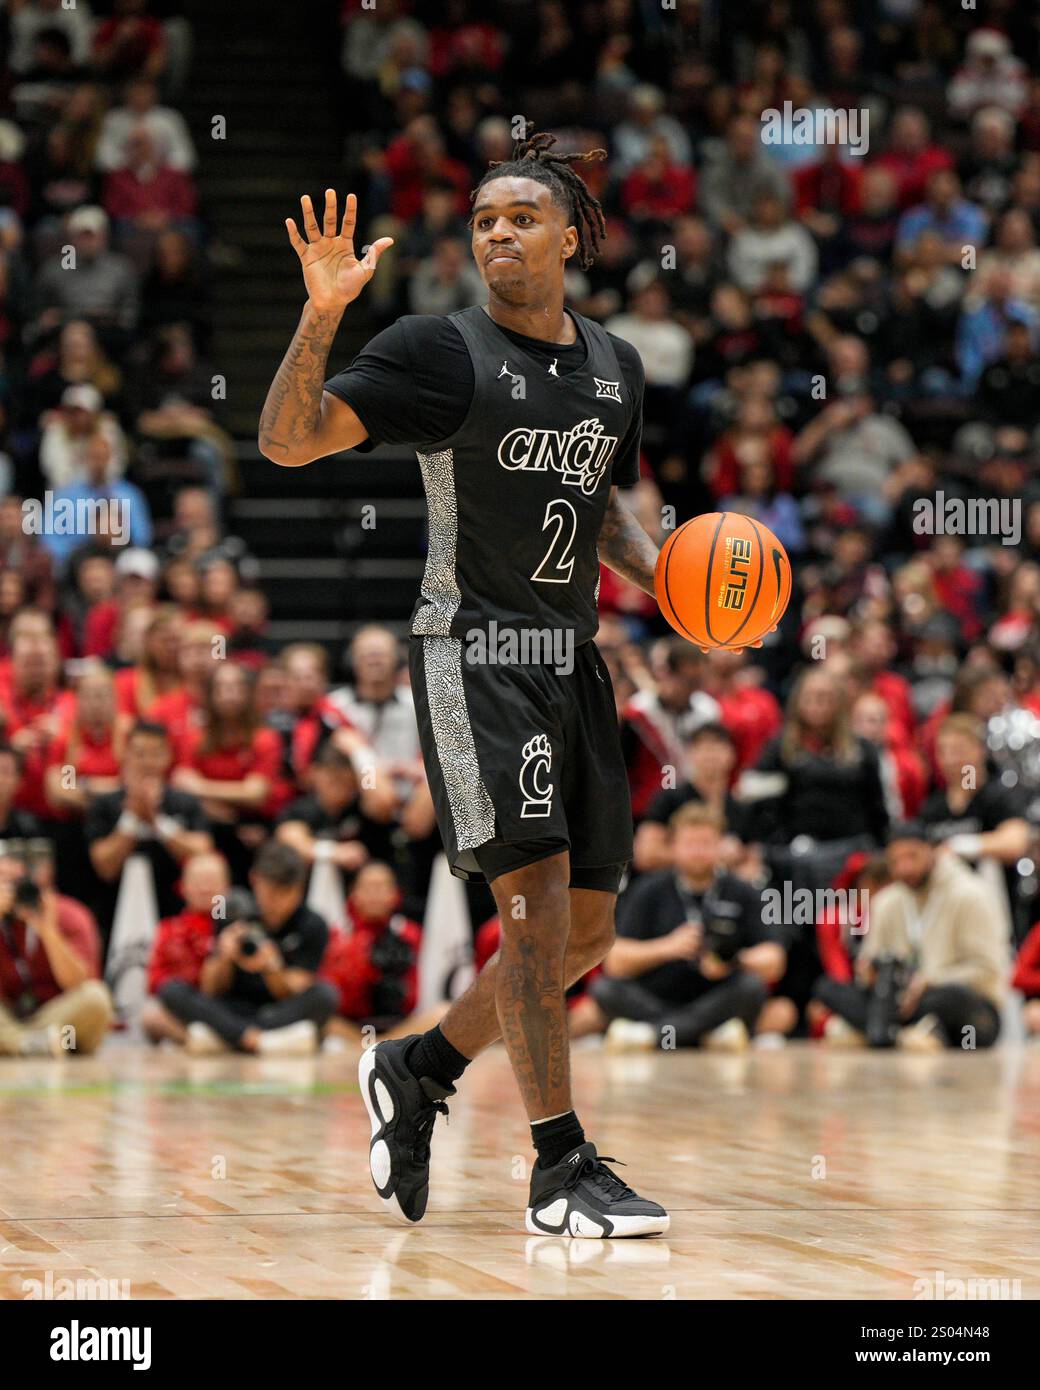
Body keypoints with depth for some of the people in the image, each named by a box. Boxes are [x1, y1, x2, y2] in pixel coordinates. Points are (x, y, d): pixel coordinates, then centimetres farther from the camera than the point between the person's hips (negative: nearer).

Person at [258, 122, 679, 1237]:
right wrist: (321, 317, -28)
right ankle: (561, 1173, -13)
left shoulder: (614, 366, 12)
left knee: (584, 937, 9)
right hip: (472, 650, -7)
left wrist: (668, 579, 8)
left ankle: (417, 1068, 30)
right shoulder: (441, 352, -7)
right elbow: (287, 440, -15)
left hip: (571, 653, 7)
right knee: (537, 892, -17)